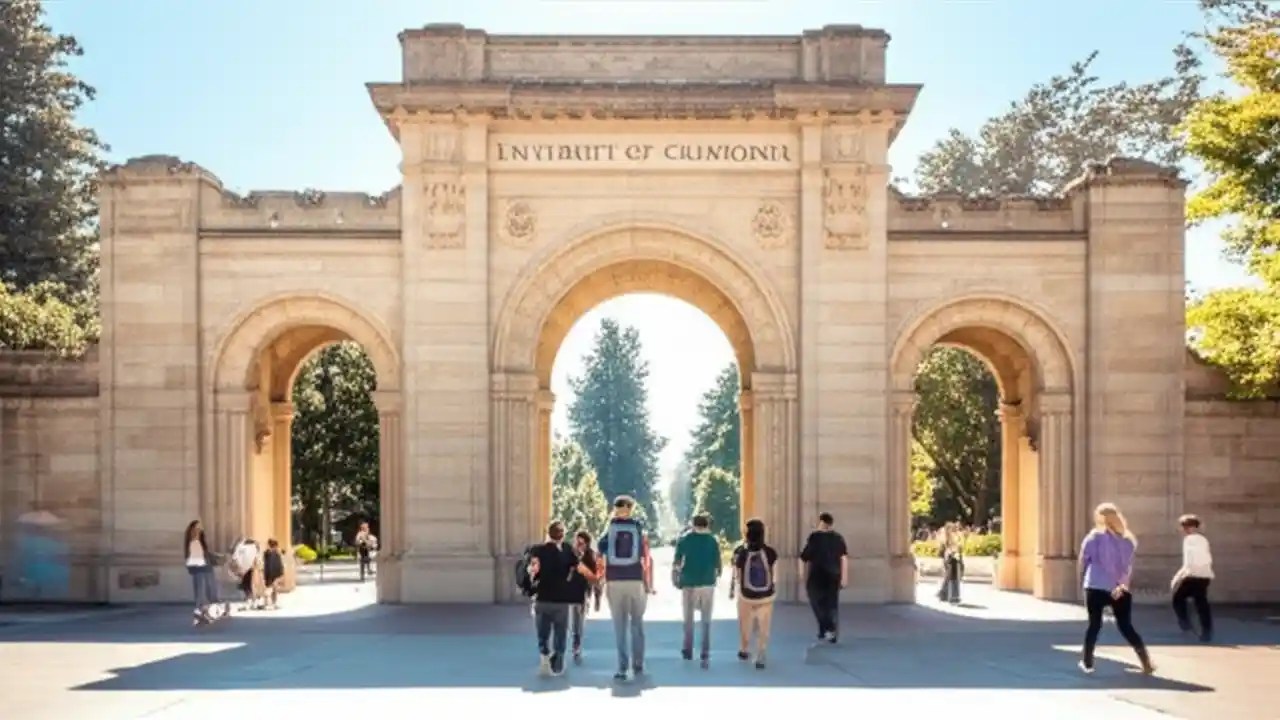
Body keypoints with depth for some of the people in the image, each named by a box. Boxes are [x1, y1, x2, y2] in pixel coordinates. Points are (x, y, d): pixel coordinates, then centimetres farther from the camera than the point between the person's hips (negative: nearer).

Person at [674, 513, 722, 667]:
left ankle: (688, 651, 26)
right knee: (706, 621, 3)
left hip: (689, 584, 0)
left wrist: (678, 580, 10)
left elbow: (677, 563, -1)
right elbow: (717, 564, 1)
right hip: (708, 584, 0)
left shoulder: (684, 540, 0)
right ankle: (705, 656, -6)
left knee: (689, 619, 16)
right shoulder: (713, 541, 1)